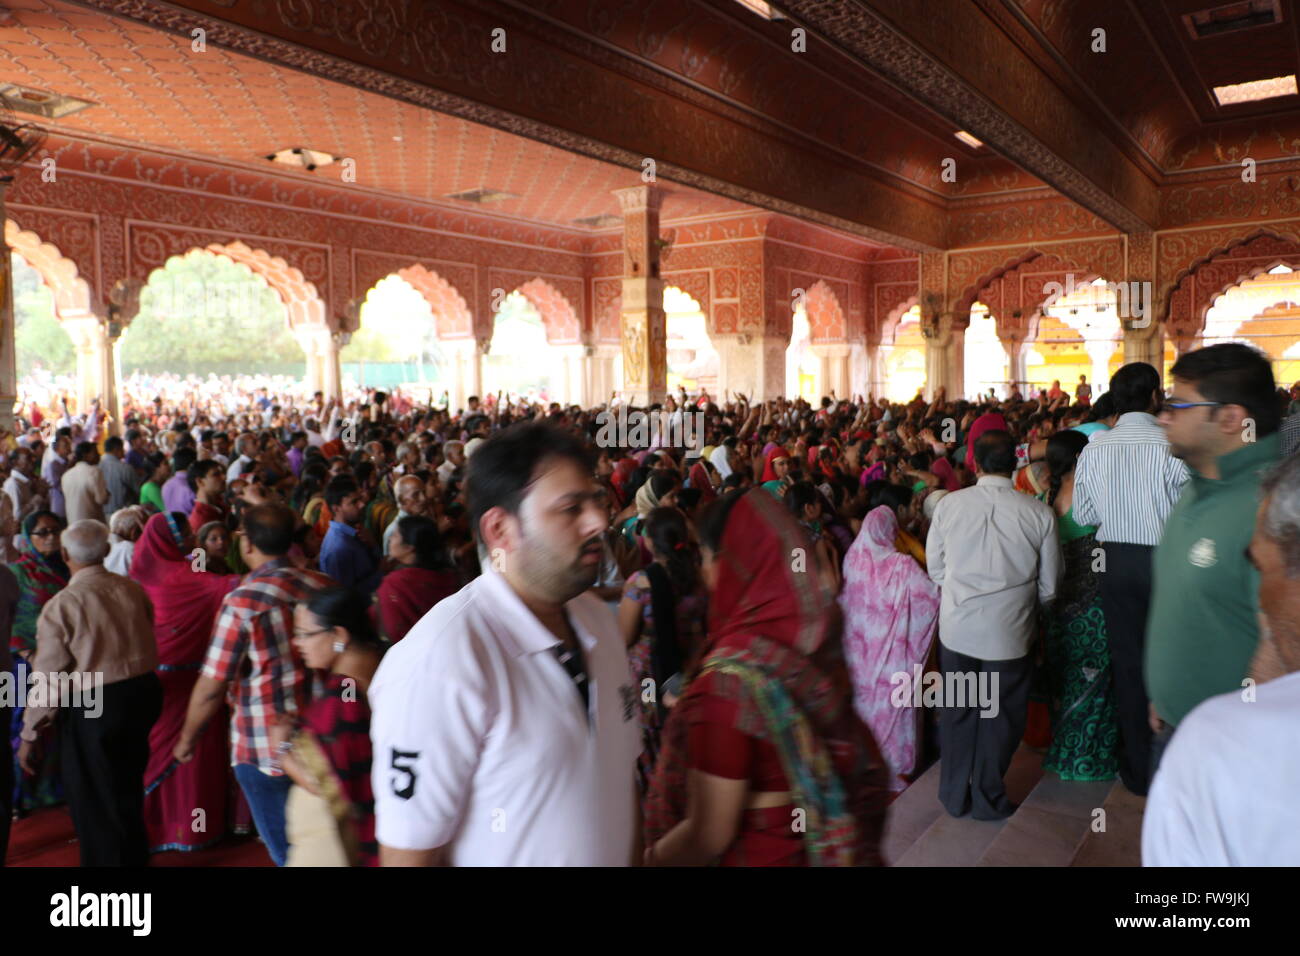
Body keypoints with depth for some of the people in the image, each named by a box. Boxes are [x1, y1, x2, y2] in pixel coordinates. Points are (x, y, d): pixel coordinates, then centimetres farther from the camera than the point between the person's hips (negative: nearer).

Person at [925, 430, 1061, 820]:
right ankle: (987, 799, 30)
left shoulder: (949, 504, -7)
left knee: (957, 711, 17)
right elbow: (1048, 586, -2)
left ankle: (955, 796, 31)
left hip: (957, 627, 2)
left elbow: (935, 569, 2)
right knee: (998, 715, 15)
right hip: (1009, 632, -1)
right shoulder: (1039, 513, -10)